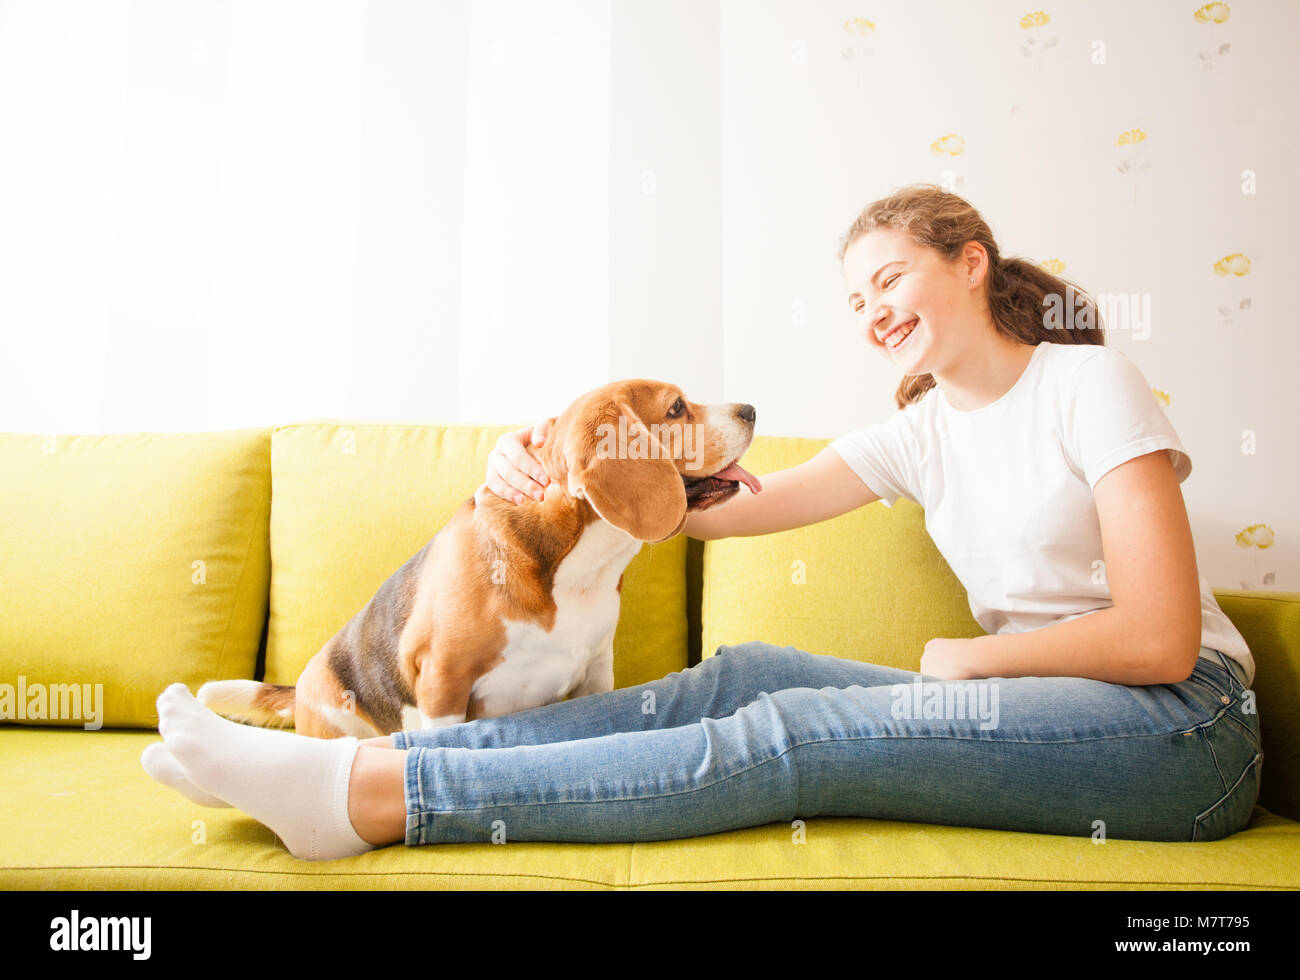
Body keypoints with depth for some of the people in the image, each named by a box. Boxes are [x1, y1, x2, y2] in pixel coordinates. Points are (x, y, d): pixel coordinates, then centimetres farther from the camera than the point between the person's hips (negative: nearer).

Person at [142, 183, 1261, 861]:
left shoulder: (1092, 383, -6)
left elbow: (1158, 639, -13)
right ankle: (360, 760, -19)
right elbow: (730, 503, 2)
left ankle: (361, 793, -27)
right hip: (1028, 712, 5)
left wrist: (967, 656, -4)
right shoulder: (922, 434, 11)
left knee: (788, 735, -27)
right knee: (745, 675, -17)